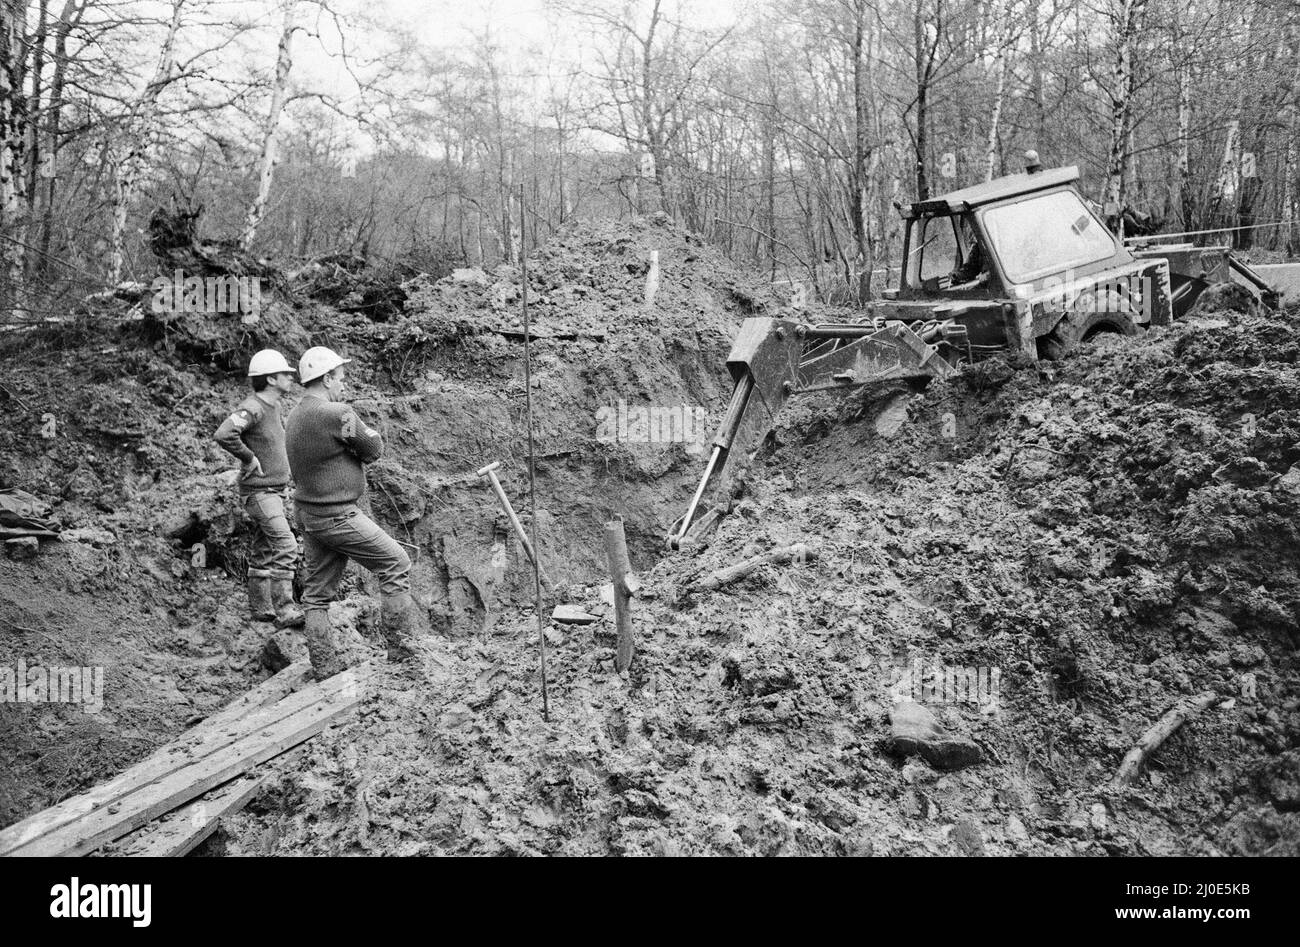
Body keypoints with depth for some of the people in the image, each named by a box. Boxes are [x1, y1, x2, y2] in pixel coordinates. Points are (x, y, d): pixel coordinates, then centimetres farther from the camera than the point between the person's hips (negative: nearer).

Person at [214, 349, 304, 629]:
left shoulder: (273, 407, 12)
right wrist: (249, 458, -23)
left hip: (274, 490, 9)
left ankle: (260, 608, 22)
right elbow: (224, 434, -34)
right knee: (285, 548, -15)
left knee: (263, 551, 14)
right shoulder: (252, 408, -18)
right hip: (259, 491, -9)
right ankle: (285, 611, -14)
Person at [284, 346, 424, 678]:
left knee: (316, 592, 13)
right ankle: (401, 648, 5)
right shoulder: (338, 413, -18)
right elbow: (374, 449, -8)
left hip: (308, 514, 9)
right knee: (396, 564, 1)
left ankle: (324, 664, 21)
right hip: (338, 516, -9)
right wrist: (370, 435, 9)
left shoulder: (295, 417, 11)